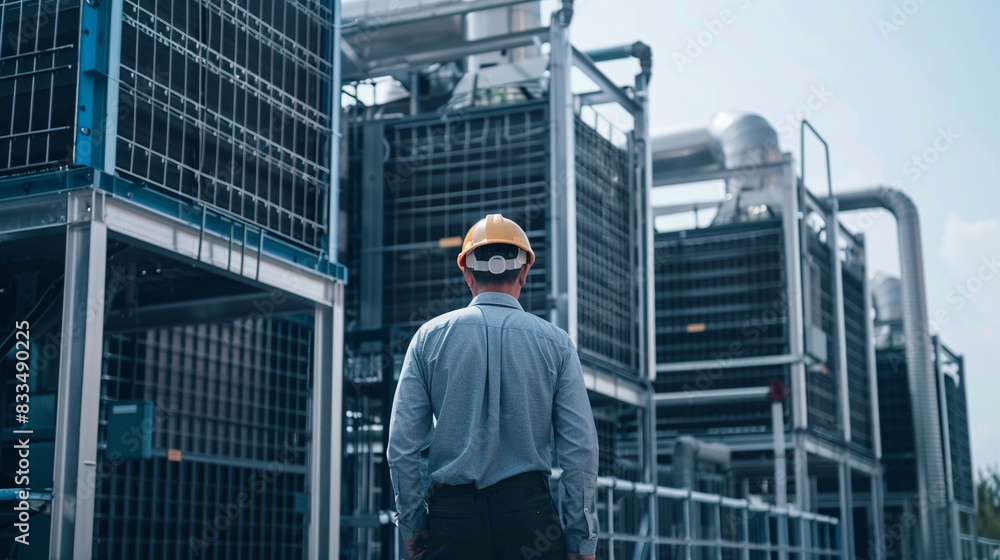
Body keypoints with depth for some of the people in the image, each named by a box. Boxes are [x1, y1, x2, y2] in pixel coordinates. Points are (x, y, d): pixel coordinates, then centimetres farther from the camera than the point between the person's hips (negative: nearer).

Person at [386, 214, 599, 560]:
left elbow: (401, 446, 2)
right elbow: (581, 449, 0)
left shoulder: (430, 336, 5)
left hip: (450, 516, 1)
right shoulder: (555, 343, 4)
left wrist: (411, 526, 10)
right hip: (531, 515, -1)